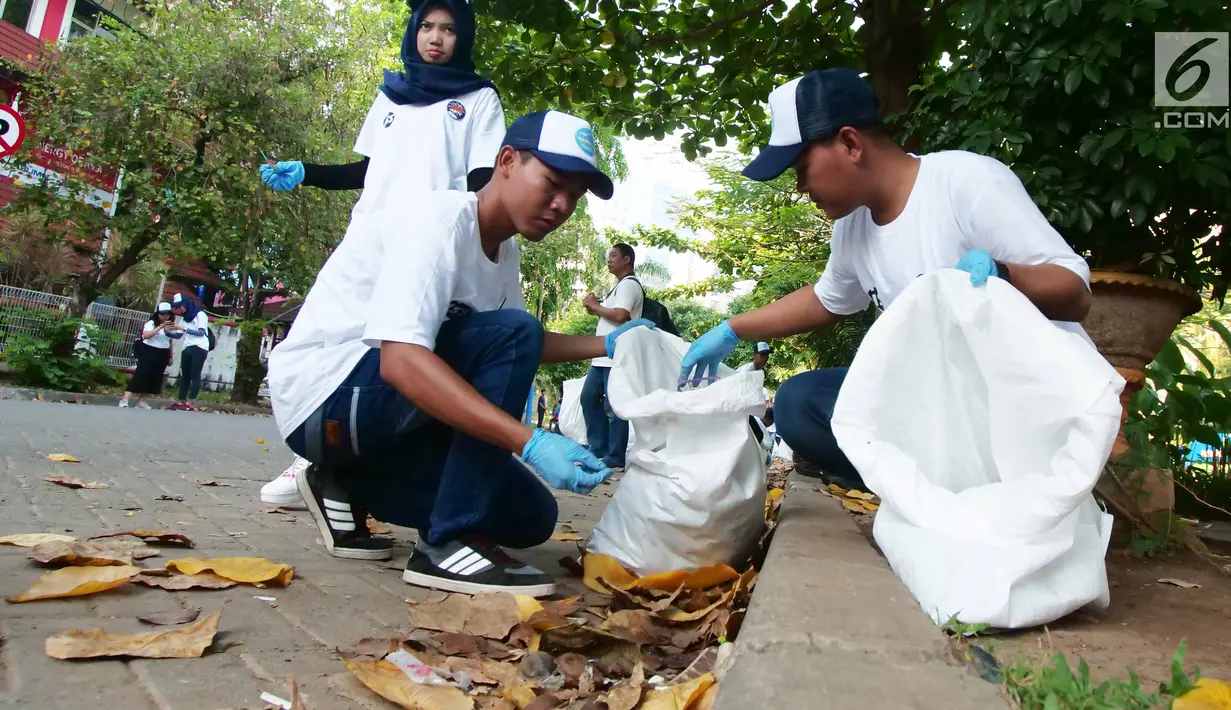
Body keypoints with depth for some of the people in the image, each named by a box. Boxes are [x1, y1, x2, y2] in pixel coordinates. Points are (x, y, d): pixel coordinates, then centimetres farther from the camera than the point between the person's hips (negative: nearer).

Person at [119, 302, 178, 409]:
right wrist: (161, 326, -32)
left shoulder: (170, 326, 9)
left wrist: (170, 356, 17)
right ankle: (124, 400, -14)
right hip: (148, 352, -6)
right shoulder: (151, 323, -8)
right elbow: (146, 335, -27)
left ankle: (141, 401, 14)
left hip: (162, 354, 6)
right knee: (141, 375, -14)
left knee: (154, 378, 5)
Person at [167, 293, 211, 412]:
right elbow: (178, 335, 14)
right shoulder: (182, 317, 18)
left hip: (199, 348, -6)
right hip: (186, 348, 6)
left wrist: (184, 328, -20)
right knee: (185, 375, 5)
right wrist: (167, 332, -5)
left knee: (195, 375, -9)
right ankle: (181, 401, 6)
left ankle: (191, 402, -12)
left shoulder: (200, 314, -1)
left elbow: (201, 332, -14)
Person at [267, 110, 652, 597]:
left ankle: (348, 486, 11)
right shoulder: (438, 219, -20)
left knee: (531, 515, 3)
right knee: (510, 335, -26)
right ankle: (449, 543, -21)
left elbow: (522, 348, 22)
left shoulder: (504, 250, 8)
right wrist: (531, 442, -40)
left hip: (381, 407, 9)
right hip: (322, 395, -8)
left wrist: (607, 345, 8)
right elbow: (401, 359, -34)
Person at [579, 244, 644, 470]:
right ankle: (598, 449, 18)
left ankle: (615, 457, -2)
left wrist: (595, 306, -7)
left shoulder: (629, 284, -7)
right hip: (603, 356, 10)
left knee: (613, 407, -8)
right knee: (589, 398, 12)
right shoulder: (619, 286, 23)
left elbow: (620, 316, -21)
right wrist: (596, 309, 8)